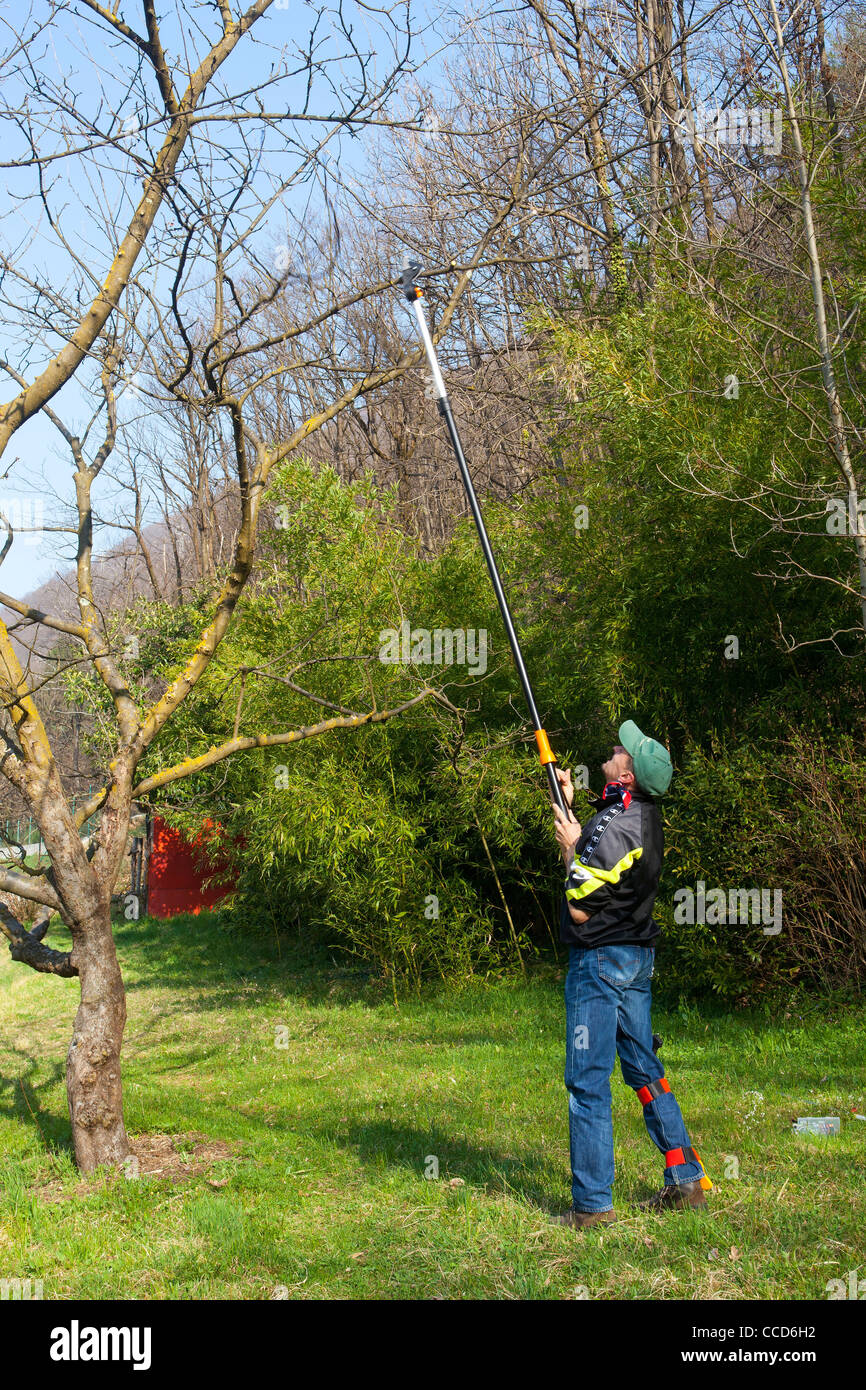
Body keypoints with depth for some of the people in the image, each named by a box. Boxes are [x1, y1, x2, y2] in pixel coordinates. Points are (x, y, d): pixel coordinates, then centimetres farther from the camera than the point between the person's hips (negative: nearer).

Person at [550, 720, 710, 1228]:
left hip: (600, 961, -9)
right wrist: (570, 805, 16)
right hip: (638, 957, 9)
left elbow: (580, 908, -18)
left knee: (588, 1081, -3)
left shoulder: (615, 828, -23)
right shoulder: (647, 814, 5)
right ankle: (687, 1181, 21)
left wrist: (571, 847, -6)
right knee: (643, 1068, 17)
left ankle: (593, 1204, 0)